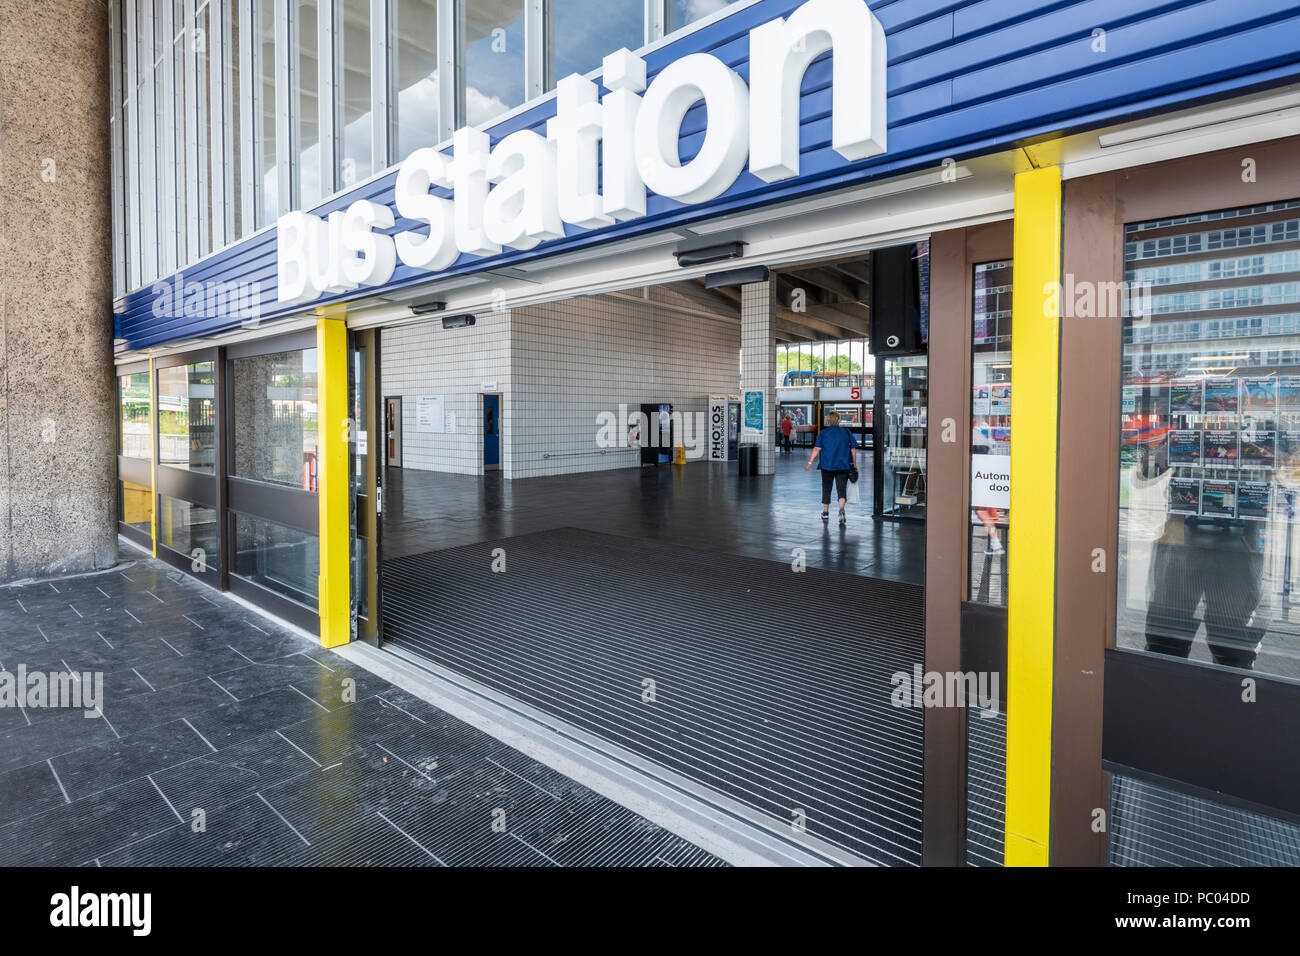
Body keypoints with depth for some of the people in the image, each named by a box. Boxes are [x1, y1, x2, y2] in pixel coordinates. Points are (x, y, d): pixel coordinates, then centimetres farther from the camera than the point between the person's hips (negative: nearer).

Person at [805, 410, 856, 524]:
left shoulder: (823, 433, -1)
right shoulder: (846, 432, 3)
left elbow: (817, 449, -8)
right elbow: (853, 449, 3)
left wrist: (810, 462, -5)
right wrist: (854, 463, 12)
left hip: (827, 465, 0)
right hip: (843, 466, 0)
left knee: (826, 488, 12)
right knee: (842, 488, 0)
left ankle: (825, 512, 20)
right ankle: (841, 509, -23)